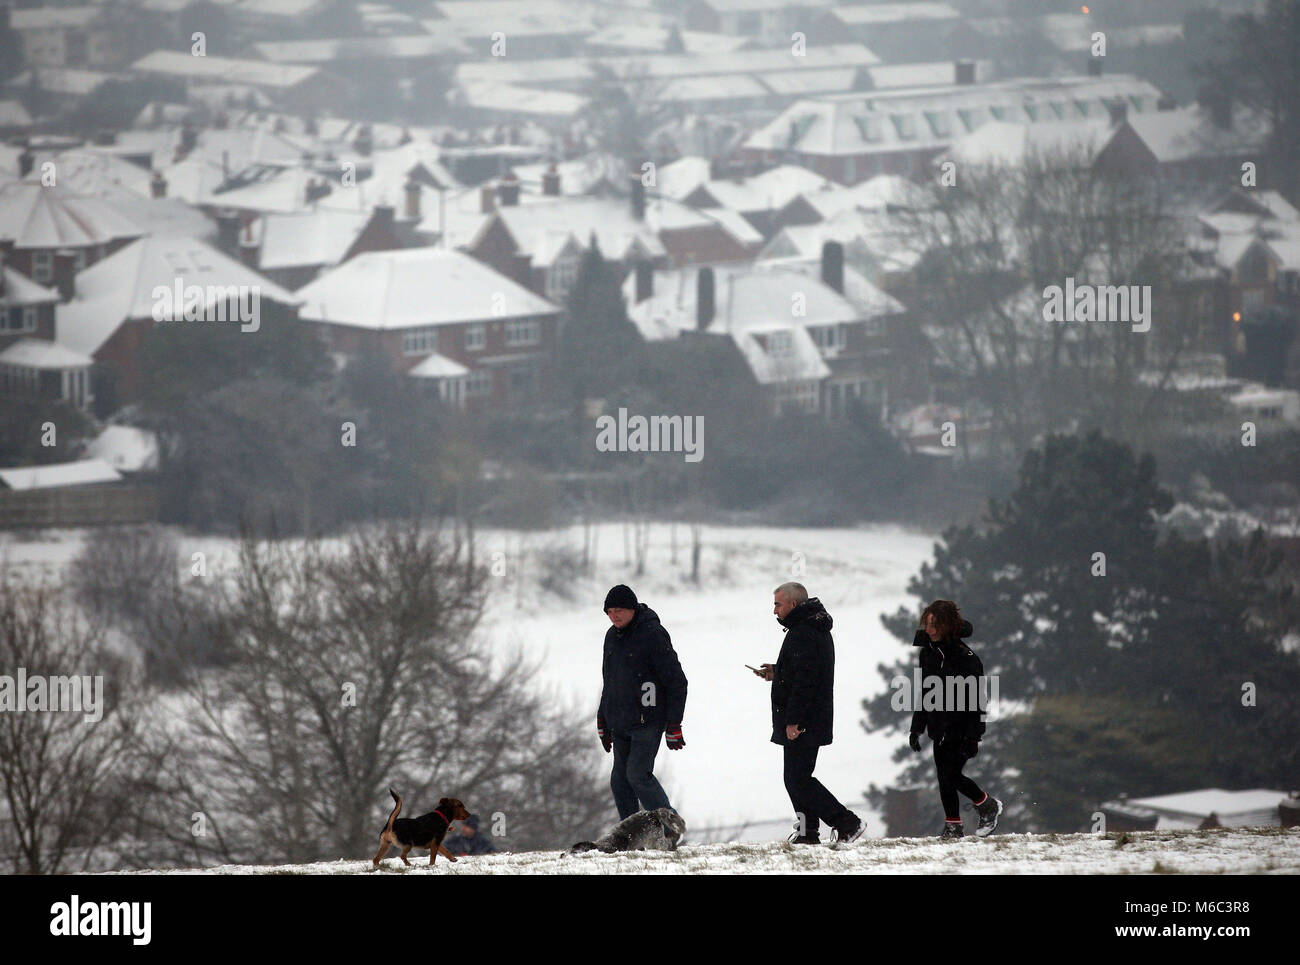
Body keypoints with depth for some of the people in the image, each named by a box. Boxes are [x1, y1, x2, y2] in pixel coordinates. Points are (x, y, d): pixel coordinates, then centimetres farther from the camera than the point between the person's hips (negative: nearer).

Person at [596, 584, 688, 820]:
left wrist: (674, 726, -14)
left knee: (637, 774, -13)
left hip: (648, 723, -7)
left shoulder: (653, 635, -11)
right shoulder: (612, 636, 12)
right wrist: (602, 721, 21)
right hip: (620, 724, 7)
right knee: (620, 781, 4)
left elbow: (677, 683, -11)